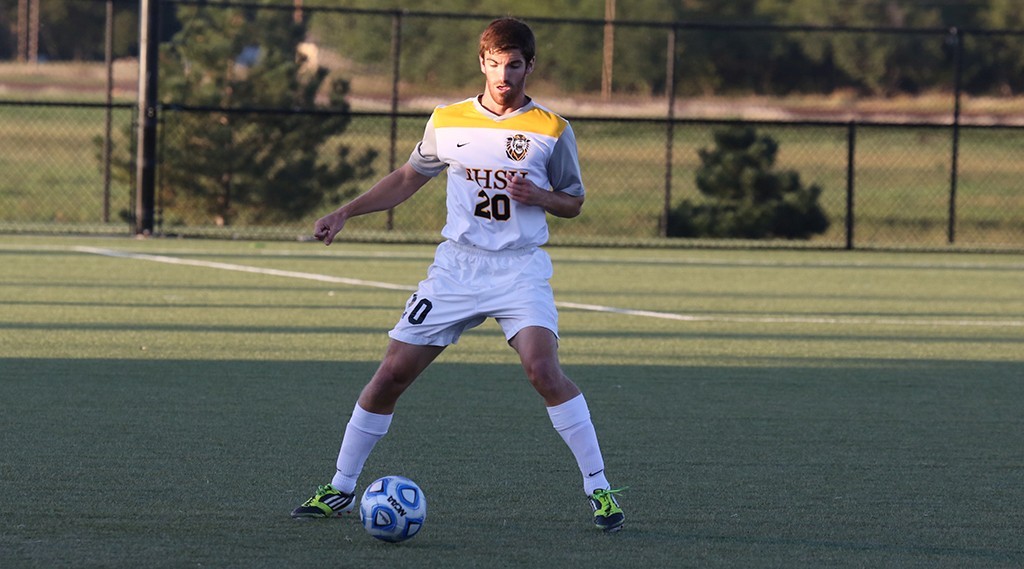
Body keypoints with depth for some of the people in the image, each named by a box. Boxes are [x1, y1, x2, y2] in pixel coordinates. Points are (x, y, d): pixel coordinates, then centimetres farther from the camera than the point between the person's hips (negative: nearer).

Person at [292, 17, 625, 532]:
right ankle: (341, 488, 13)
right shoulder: (447, 122, 5)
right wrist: (346, 212, 12)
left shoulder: (551, 131, -1)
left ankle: (598, 489, -17)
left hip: (520, 269, -3)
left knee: (543, 369, -25)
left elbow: (573, 202, 9)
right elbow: (409, 177, 20)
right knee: (392, 373, -1)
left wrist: (539, 196, -13)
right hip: (456, 266, 3)